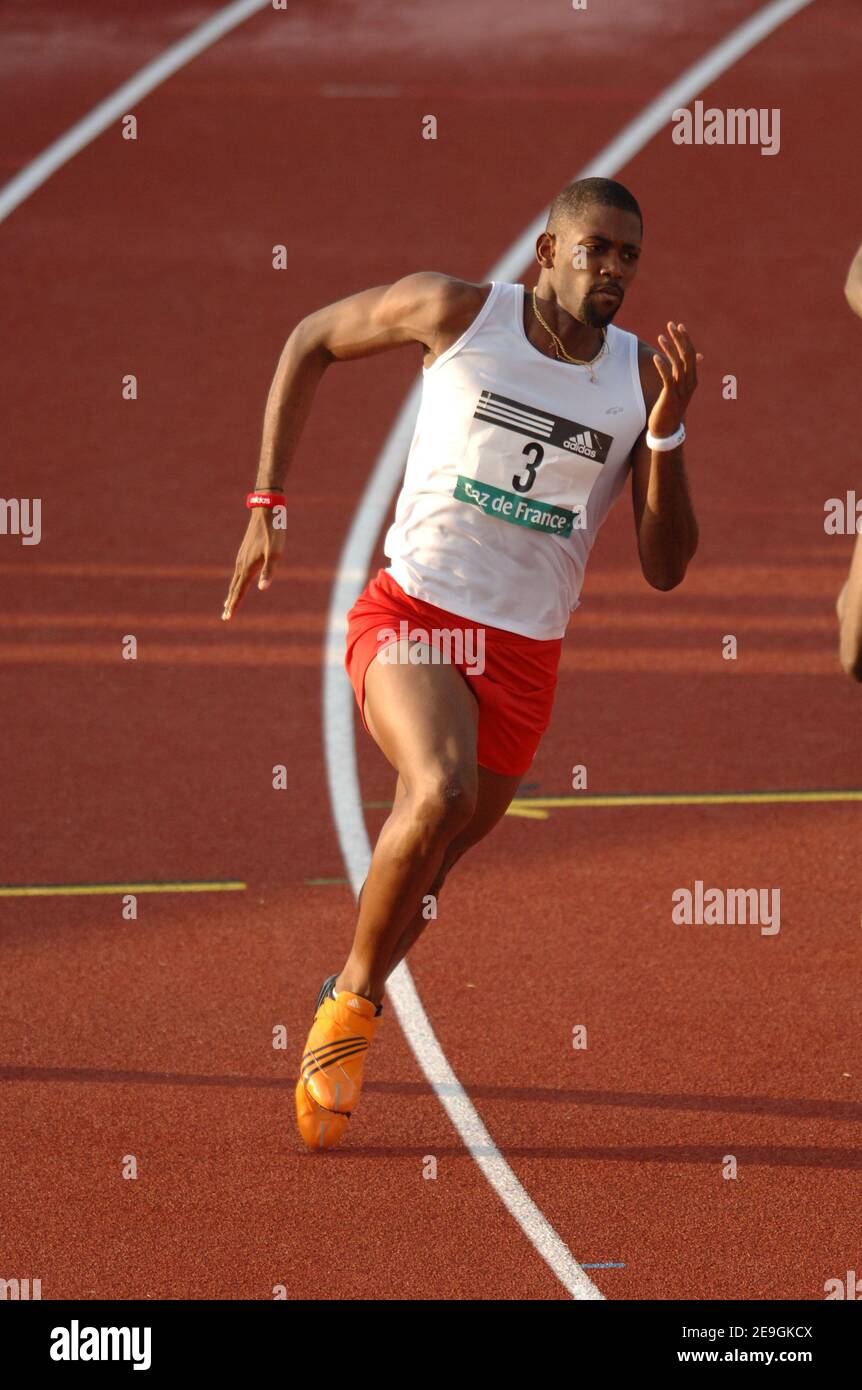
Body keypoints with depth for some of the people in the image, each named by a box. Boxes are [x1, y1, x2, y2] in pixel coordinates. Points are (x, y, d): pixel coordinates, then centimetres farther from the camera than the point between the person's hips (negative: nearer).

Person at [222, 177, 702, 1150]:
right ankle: (355, 998, -9)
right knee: (442, 792, -31)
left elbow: (664, 568, 2)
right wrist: (266, 504, 6)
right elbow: (311, 342, 10)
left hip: (524, 658, 4)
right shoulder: (458, 312, -5)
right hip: (411, 615, -4)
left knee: (426, 864, 13)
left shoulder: (643, 377, 2)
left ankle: (343, 1017, 40)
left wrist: (667, 432, -13)